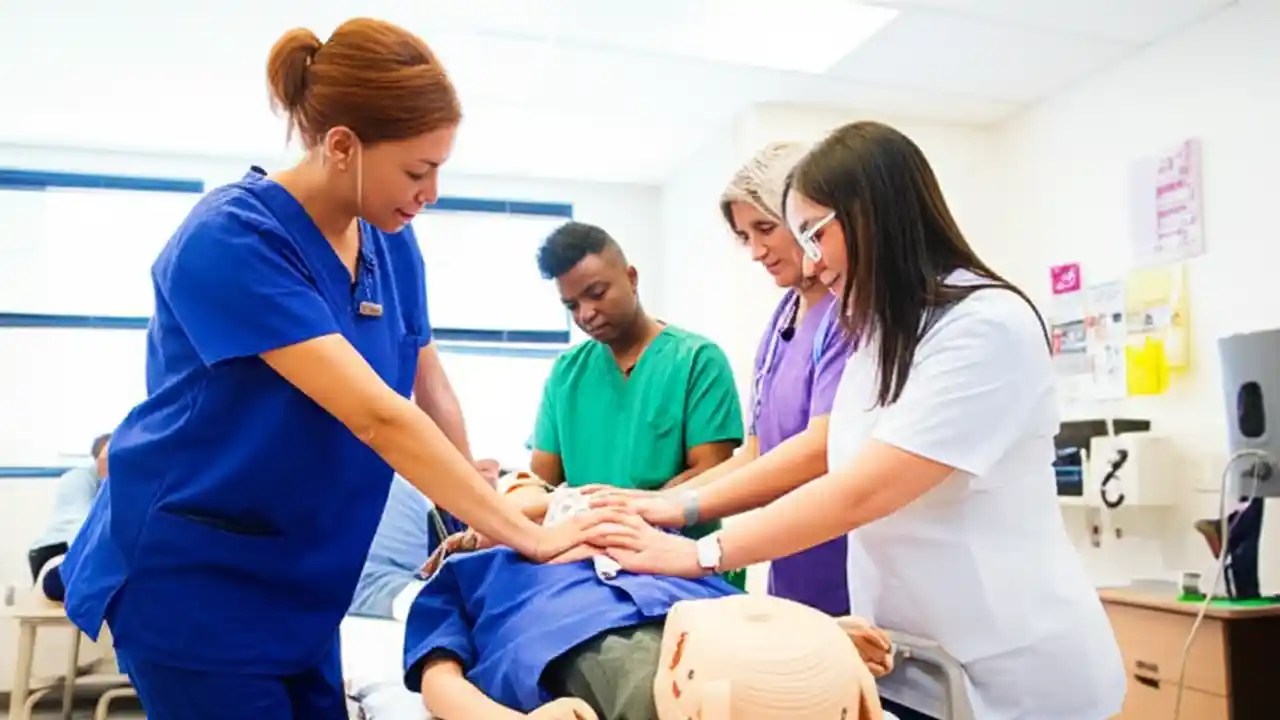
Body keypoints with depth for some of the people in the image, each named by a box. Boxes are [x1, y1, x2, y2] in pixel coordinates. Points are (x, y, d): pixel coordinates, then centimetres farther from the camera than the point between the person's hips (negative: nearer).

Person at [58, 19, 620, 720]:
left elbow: (432, 393, 6)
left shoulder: (393, 244, -2)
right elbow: (377, 416, -31)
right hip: (191, 577, -6)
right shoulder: (231, 237, -24)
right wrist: (528, 537, -30)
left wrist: (475, 521, 3)